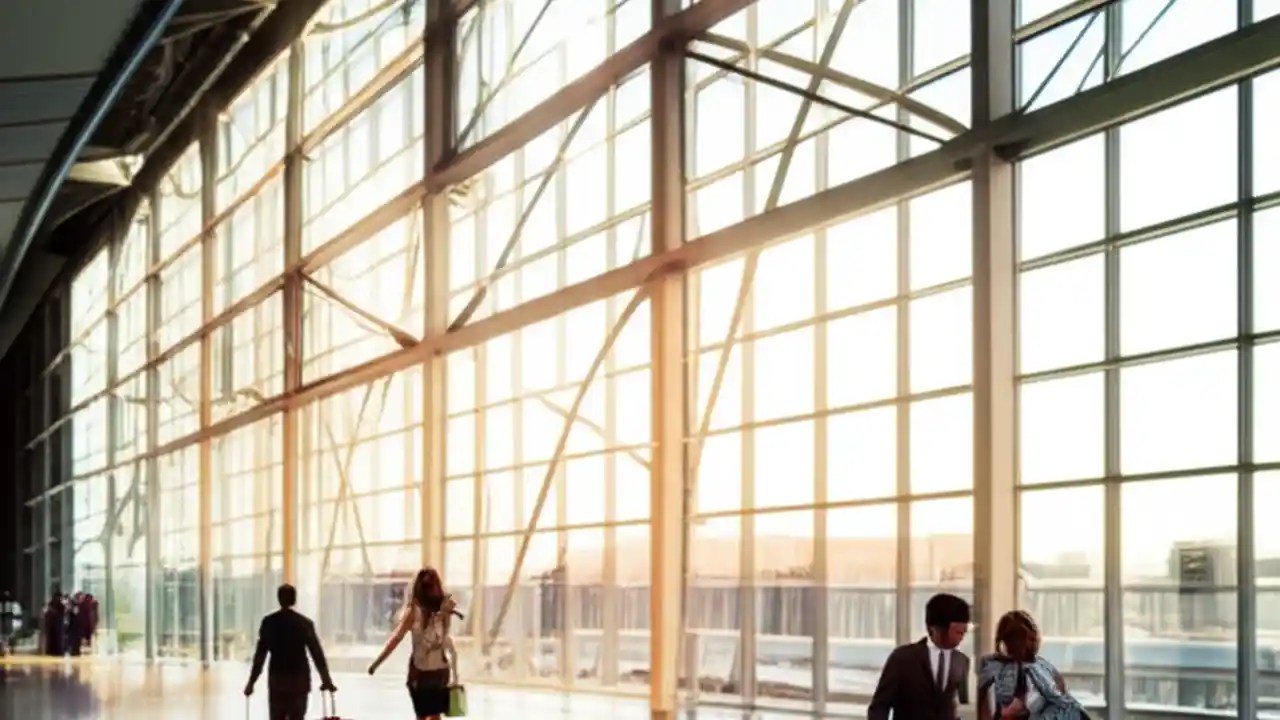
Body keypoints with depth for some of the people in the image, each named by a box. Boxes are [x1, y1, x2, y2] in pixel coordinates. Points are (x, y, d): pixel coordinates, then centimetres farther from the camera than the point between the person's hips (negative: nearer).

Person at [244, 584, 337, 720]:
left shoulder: (269, 622, -1)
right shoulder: (305, 622, -3)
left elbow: (260, 654, -2)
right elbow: (317, 653, -2)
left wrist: (252, 682, 3)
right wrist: (326, 680, 4)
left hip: (276, 679, 1)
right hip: (299, 680, 0)